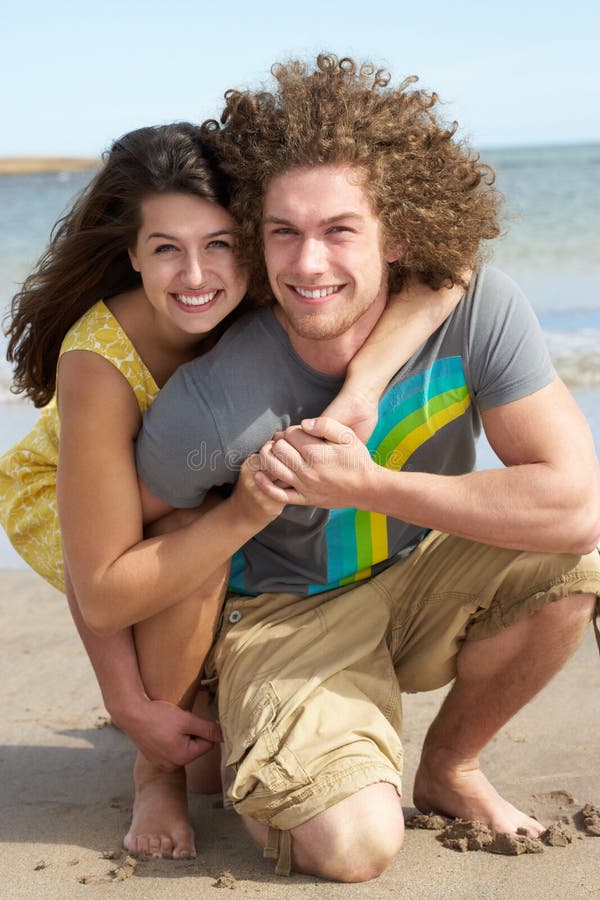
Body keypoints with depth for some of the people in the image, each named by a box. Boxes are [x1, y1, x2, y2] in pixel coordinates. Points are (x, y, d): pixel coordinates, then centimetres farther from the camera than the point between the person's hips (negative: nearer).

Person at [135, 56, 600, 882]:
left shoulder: (477, 308, -23)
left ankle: (449, 769, 2)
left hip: (421, 583, 3)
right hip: (286, 614, -3)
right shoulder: (207, 405, -28)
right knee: (351, 847, -26)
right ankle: (261, 762, 12)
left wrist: (368, 485, -32)